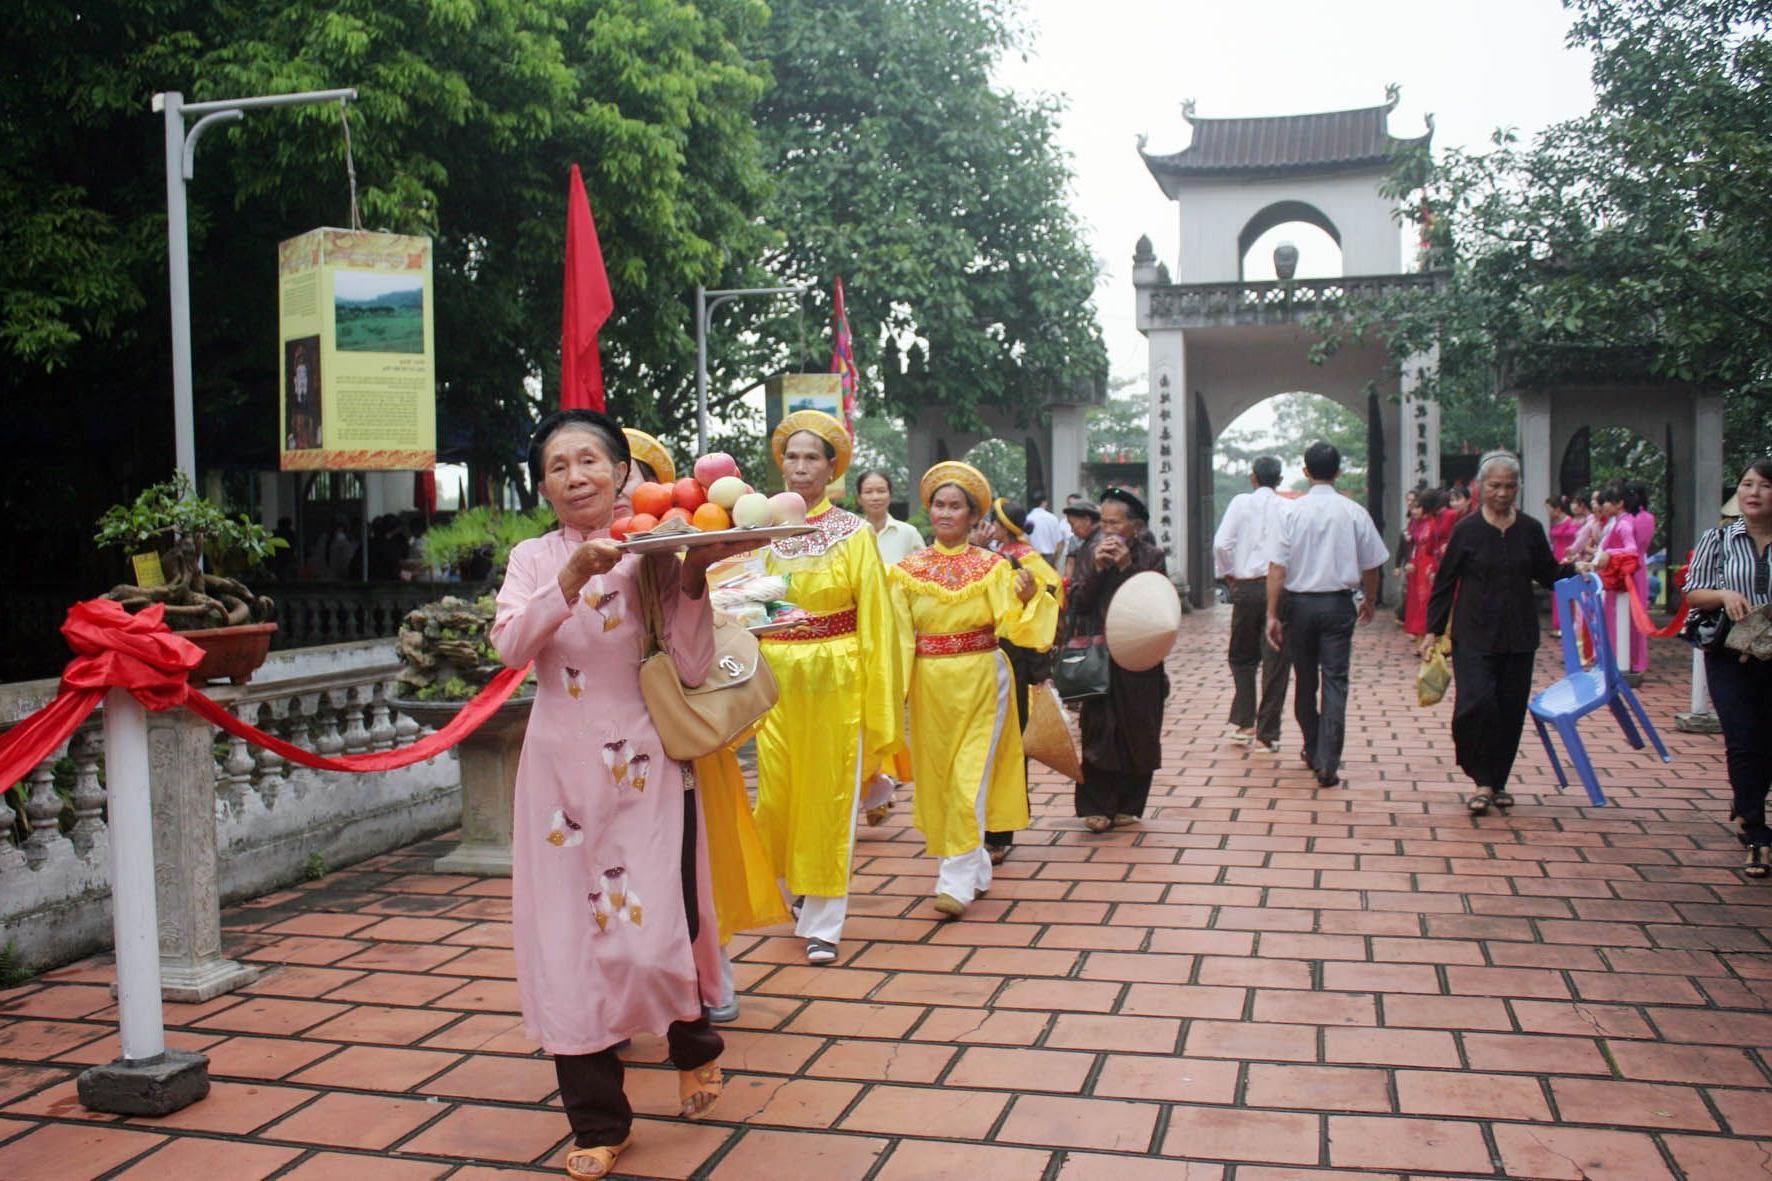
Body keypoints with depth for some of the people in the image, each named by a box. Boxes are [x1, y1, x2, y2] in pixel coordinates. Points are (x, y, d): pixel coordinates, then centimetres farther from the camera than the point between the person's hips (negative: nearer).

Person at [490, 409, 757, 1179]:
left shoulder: (655, 556, 1)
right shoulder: (533, 559, 6)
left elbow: (693, 668, -6)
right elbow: (510, 646, -13)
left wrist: (693, 581, -16)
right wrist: (572, 578, -24)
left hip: (647, 765, -2)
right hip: (563, 765, 2)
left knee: (654, 936, -5)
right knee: (568, 936, 4)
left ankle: (694, 1045, 31)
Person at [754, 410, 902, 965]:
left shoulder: (854, 534, -1)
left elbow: (876, 619, -2)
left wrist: (879, 705, -5)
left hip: (835, 679, -3)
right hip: (775, 678, 3)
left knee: (828, 796, 2)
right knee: (776, 793, 5)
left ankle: (822, 922, 13)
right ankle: (801, 882, 33)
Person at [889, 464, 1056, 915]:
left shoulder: (993, 566, -1)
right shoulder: (907, 569, 3)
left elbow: (1013, 626, -10)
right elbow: (900, 636, 2)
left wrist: (1028, 596, -28)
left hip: (981, 681, -2)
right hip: (929, 685, 3)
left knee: (969, 780, -6)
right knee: (937, 776, 9)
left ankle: (959, 882, -2)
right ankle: (975, 867, 27)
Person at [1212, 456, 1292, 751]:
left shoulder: (1241, 502, -1)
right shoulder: (1289, 508, -2)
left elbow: (1221, 543, -10)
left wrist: (1228, 576, 4)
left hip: (1246, 588, 0)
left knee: (1242, 657, 17)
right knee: (1275, 662, 6)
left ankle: (1244, 723, 11)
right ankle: (1268, 734, 8)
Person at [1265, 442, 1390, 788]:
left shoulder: (1293, 511, -8)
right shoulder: (1354, 513, -4)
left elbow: (1277, 566, -11)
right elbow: (1371, 565, 4)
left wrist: (1272, 613, -7)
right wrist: (1368, 601, 21)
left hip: (1299, 602, 1)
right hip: (1338, 603, 0)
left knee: (1305, 679, 15)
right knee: (1335, 681, 1)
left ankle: (1313, 751, 31)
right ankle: (1327, 763, -6)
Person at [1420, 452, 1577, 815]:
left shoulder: (1530, 530, 5)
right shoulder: (1467, 530, -2)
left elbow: (1548, 574, 14)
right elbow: (1445, 582, 2)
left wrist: (1574, 570, -7)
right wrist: (1433, 629, -1)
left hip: (1518, 635, 3)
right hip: (1474, 635, -3)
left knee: (1510, 709, 5)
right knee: (1476, 703, -15)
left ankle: (1497, 781, 19)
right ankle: (1482, 781, 0)